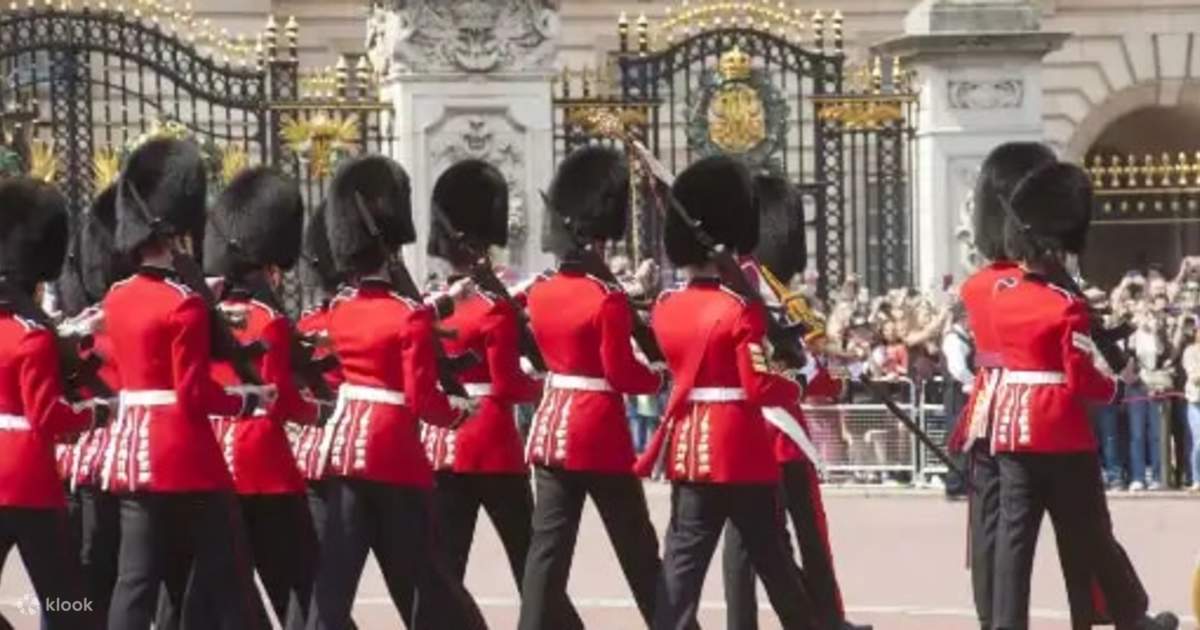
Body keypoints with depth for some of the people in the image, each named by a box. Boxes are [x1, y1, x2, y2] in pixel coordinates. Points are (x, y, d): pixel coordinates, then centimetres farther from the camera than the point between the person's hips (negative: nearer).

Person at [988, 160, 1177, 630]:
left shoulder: (1000, 296, 3)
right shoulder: (1067, 307, -14)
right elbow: (1082, 380, -15)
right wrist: (1119, 387, 5)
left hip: (1011, 425, 5)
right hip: (1062, 432, -5)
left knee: (1014, 531, 2)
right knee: (1089, 532, 7)